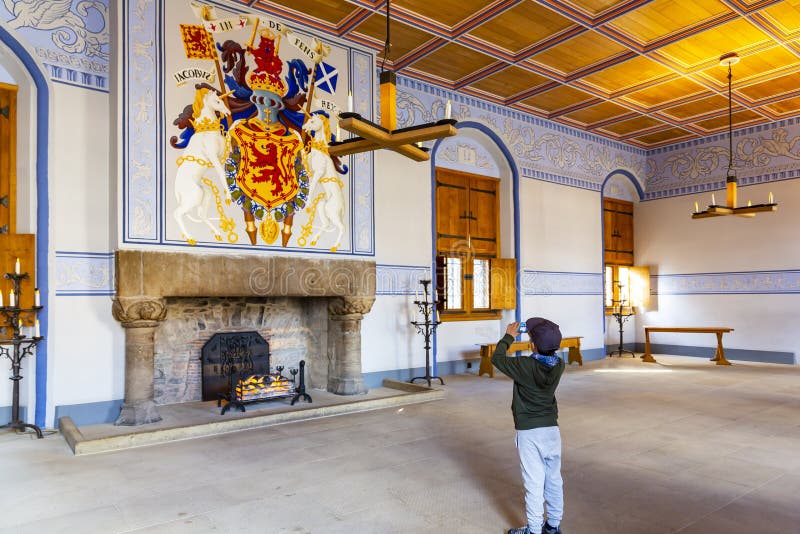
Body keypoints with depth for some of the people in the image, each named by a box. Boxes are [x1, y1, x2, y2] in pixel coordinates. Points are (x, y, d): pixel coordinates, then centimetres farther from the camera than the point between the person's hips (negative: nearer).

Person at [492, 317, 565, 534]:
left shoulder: (525, 366, -20)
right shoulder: (559, 366, -5)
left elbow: (497, 358, -5)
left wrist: (509, 337, 7)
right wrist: (539, 333, 12)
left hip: (529, 432, -5)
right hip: (552, 429, 5)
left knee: (534, 484, 3)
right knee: (554, 480, 16)